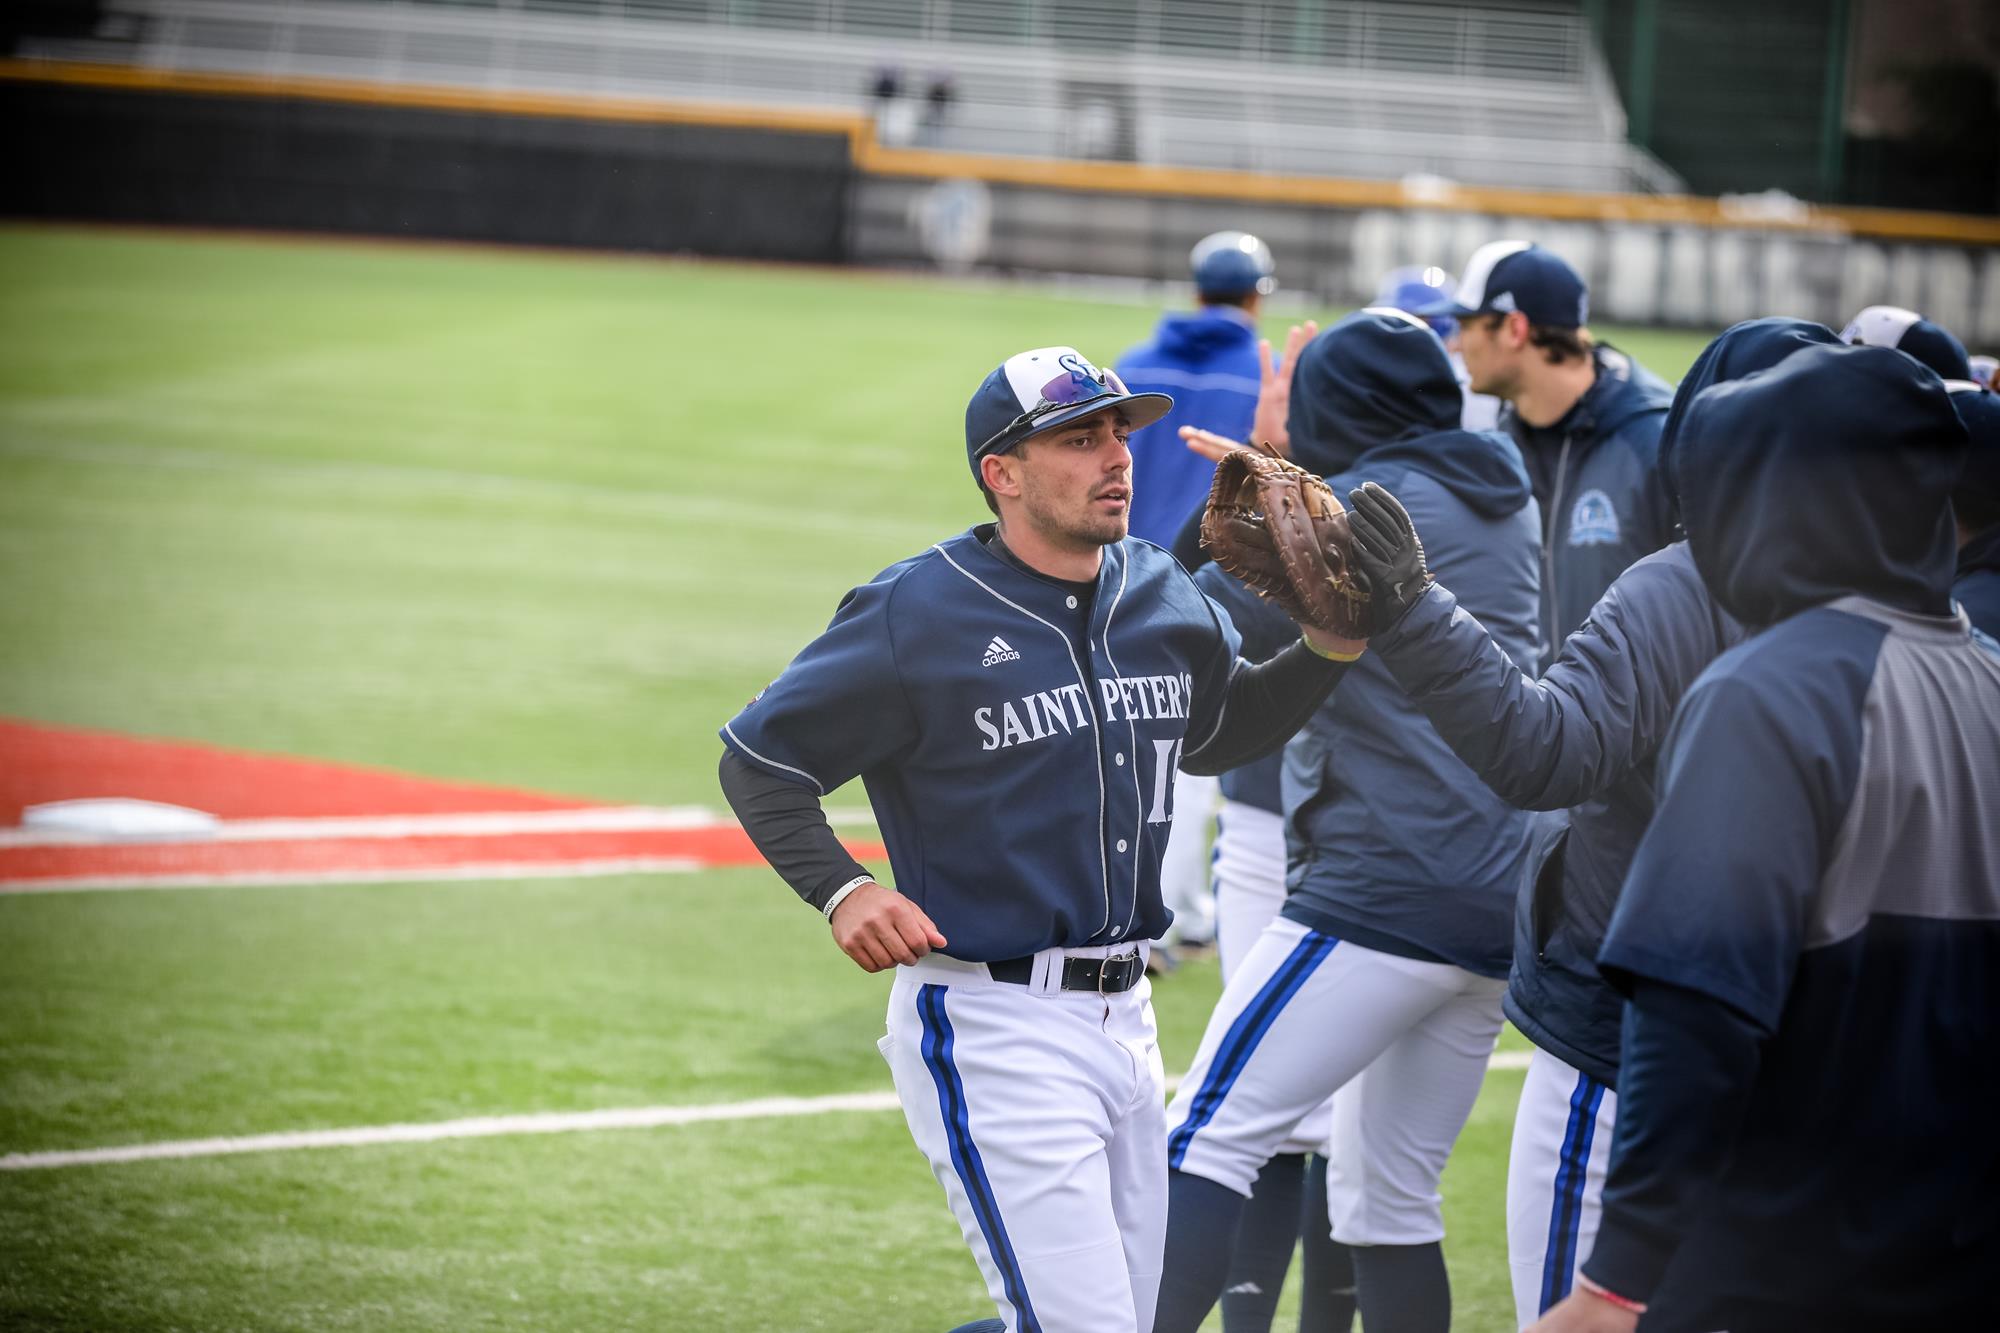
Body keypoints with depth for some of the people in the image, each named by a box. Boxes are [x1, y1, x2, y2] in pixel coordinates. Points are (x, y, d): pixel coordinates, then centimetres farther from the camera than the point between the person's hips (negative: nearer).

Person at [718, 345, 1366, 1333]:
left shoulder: (1162, 597, 7)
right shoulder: (917, 614, -11)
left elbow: (1219, 733, 25)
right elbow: (759, 757, -4)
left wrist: (1332, 646, 8)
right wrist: (842, 891, -18)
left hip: (1125, 1019, 7)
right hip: (990, 1031, -7)